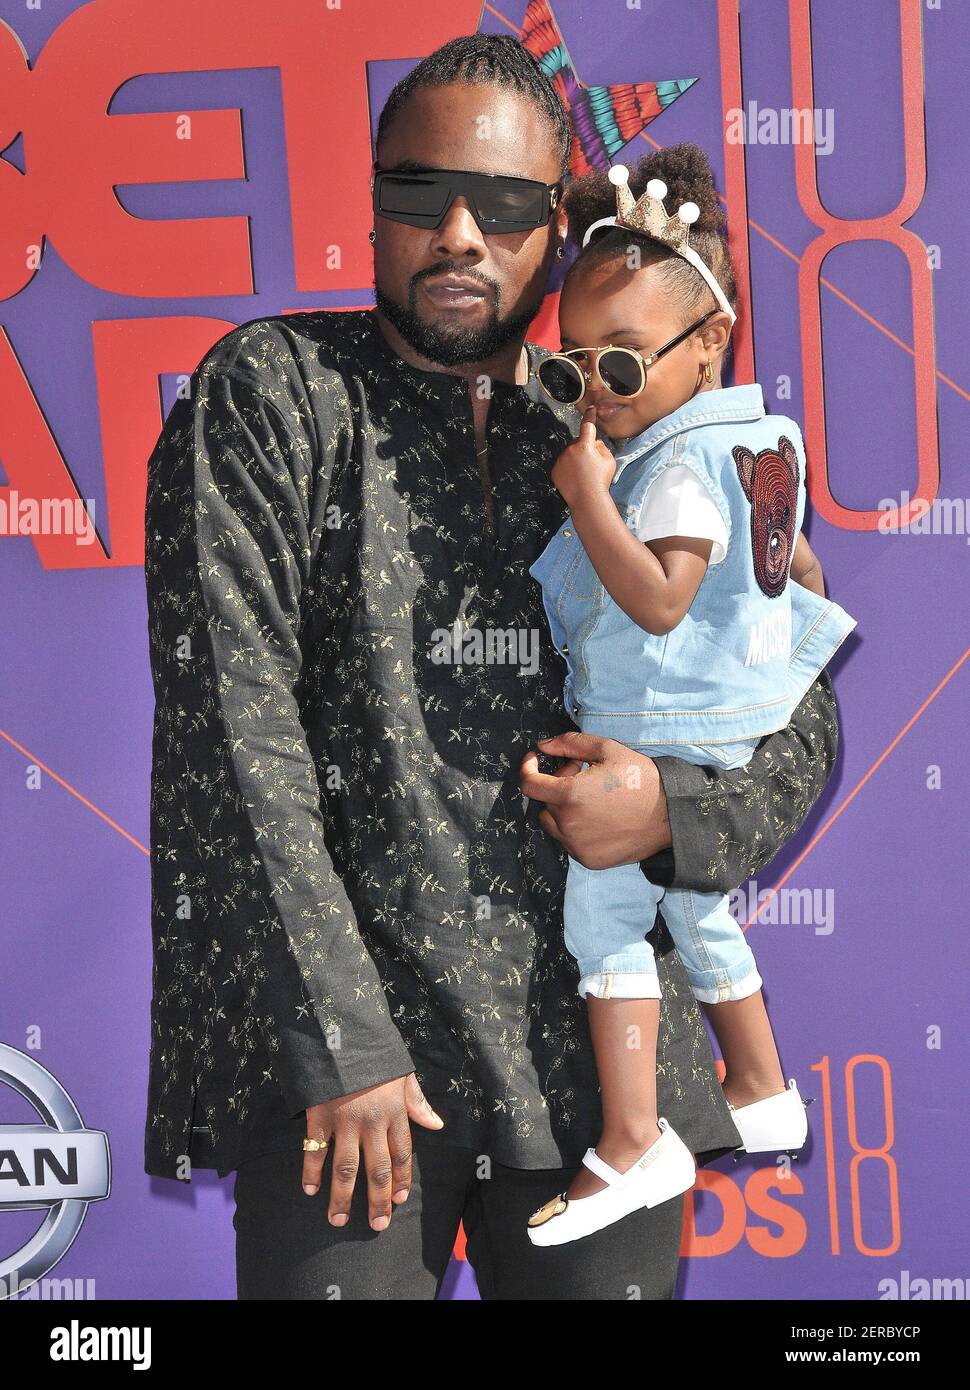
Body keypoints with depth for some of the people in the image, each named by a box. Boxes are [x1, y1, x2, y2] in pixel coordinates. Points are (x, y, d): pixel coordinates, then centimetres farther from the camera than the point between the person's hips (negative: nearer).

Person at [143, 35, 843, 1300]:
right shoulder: (272, 393, 1)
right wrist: (339, 1042, -14)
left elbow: (801, 727, 15)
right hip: (341, 1036, -3)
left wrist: (674, 809, -8)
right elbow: (230, 721, -9)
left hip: (598, 1050, 3)